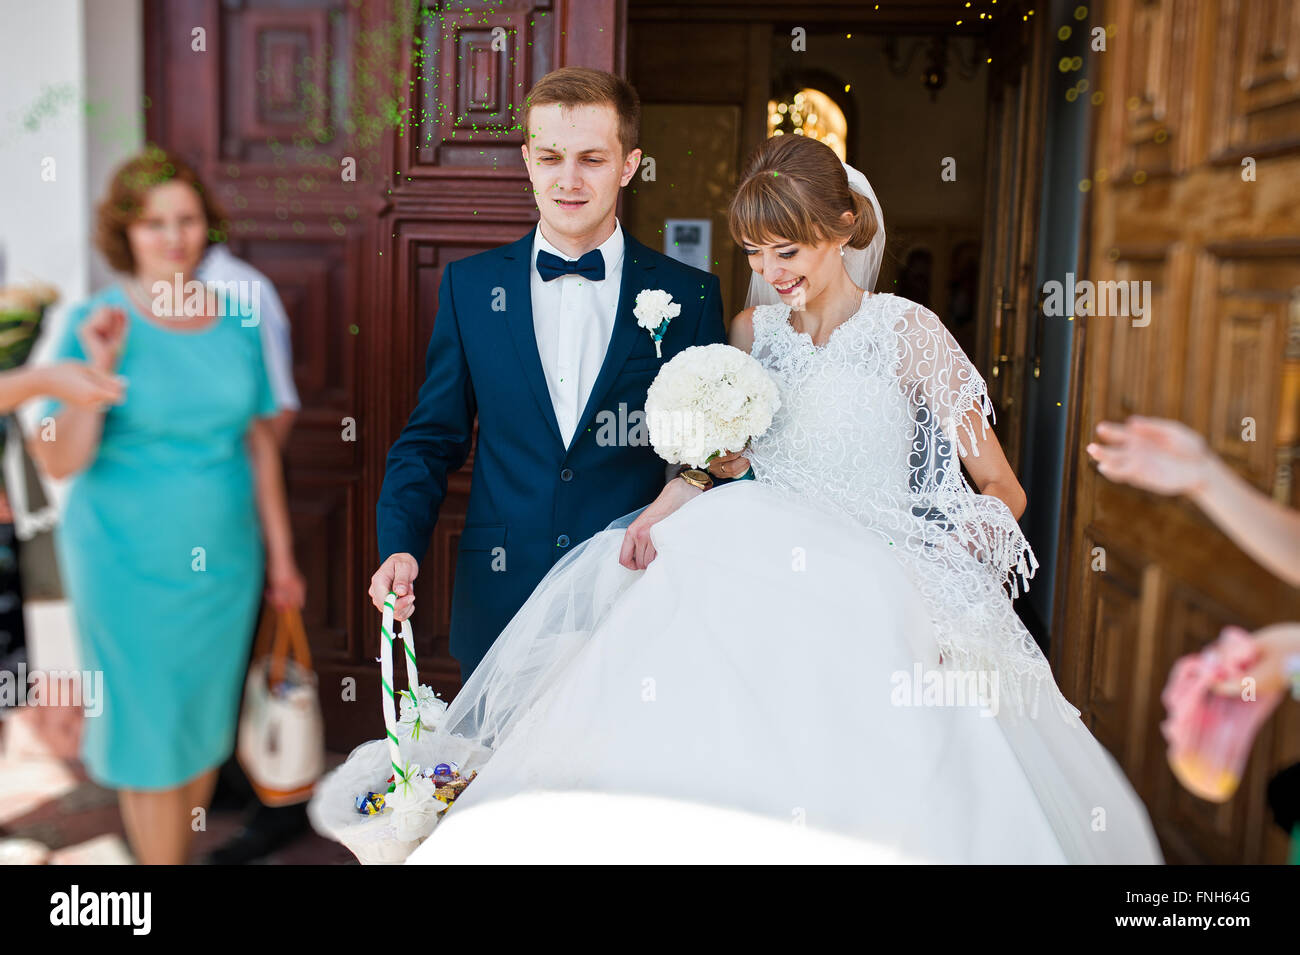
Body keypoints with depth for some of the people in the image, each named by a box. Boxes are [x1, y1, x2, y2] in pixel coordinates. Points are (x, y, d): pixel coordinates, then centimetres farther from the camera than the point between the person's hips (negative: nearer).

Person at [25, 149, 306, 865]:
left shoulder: (236, 320, 2)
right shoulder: (97, 323, -8)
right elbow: (59, 461, -11)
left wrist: (281, 554, 8)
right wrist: (98, 367, -23)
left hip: (224, 562, 4)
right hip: (130, 569, -4)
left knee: (207, 725, 16)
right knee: (154, 735, 7)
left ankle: (182, 850, 37)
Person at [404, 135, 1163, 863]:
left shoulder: (907, 331, 0)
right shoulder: (753, 330, 14)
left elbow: (1003, 489, 2)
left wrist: (931, 572, -17)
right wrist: (667, 506, -2)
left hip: (875, 581, -3)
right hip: (756, 559, 3)